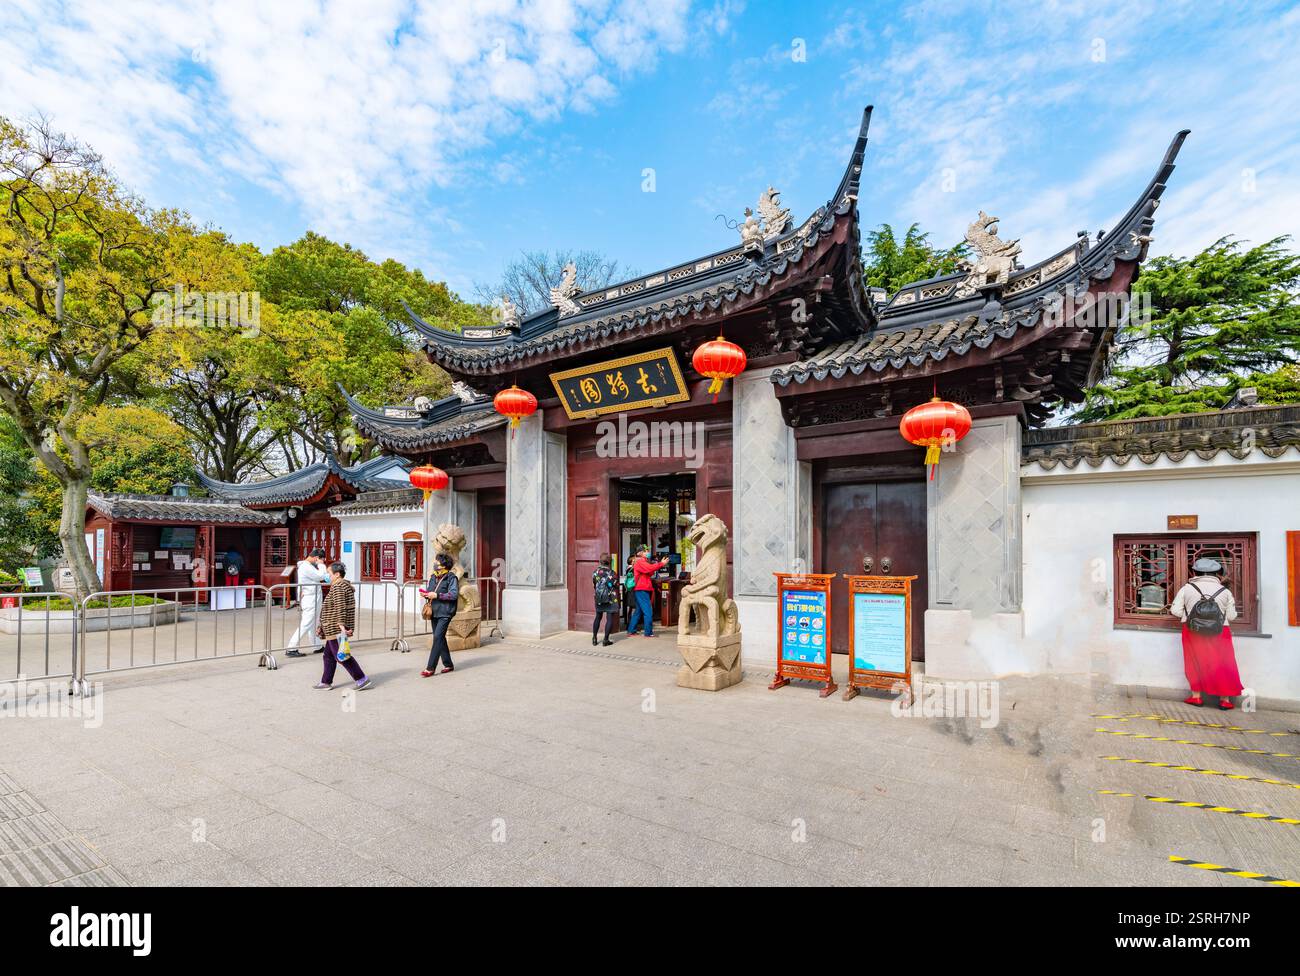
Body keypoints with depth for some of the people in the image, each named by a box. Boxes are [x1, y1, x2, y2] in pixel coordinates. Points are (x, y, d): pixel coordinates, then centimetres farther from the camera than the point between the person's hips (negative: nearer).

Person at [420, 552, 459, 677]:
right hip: (434, 612, 8)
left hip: (445, 612, -8)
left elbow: (454, 594, -18)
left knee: (437, 637, -11)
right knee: (440, 639, 12)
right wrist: (426, 594, -1)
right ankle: (448, 665, 24)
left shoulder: (451, 578, -9)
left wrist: (437, 595, -20)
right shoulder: (433, 577, 12)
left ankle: (430, 668, -7)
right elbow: (429, 591, 22)